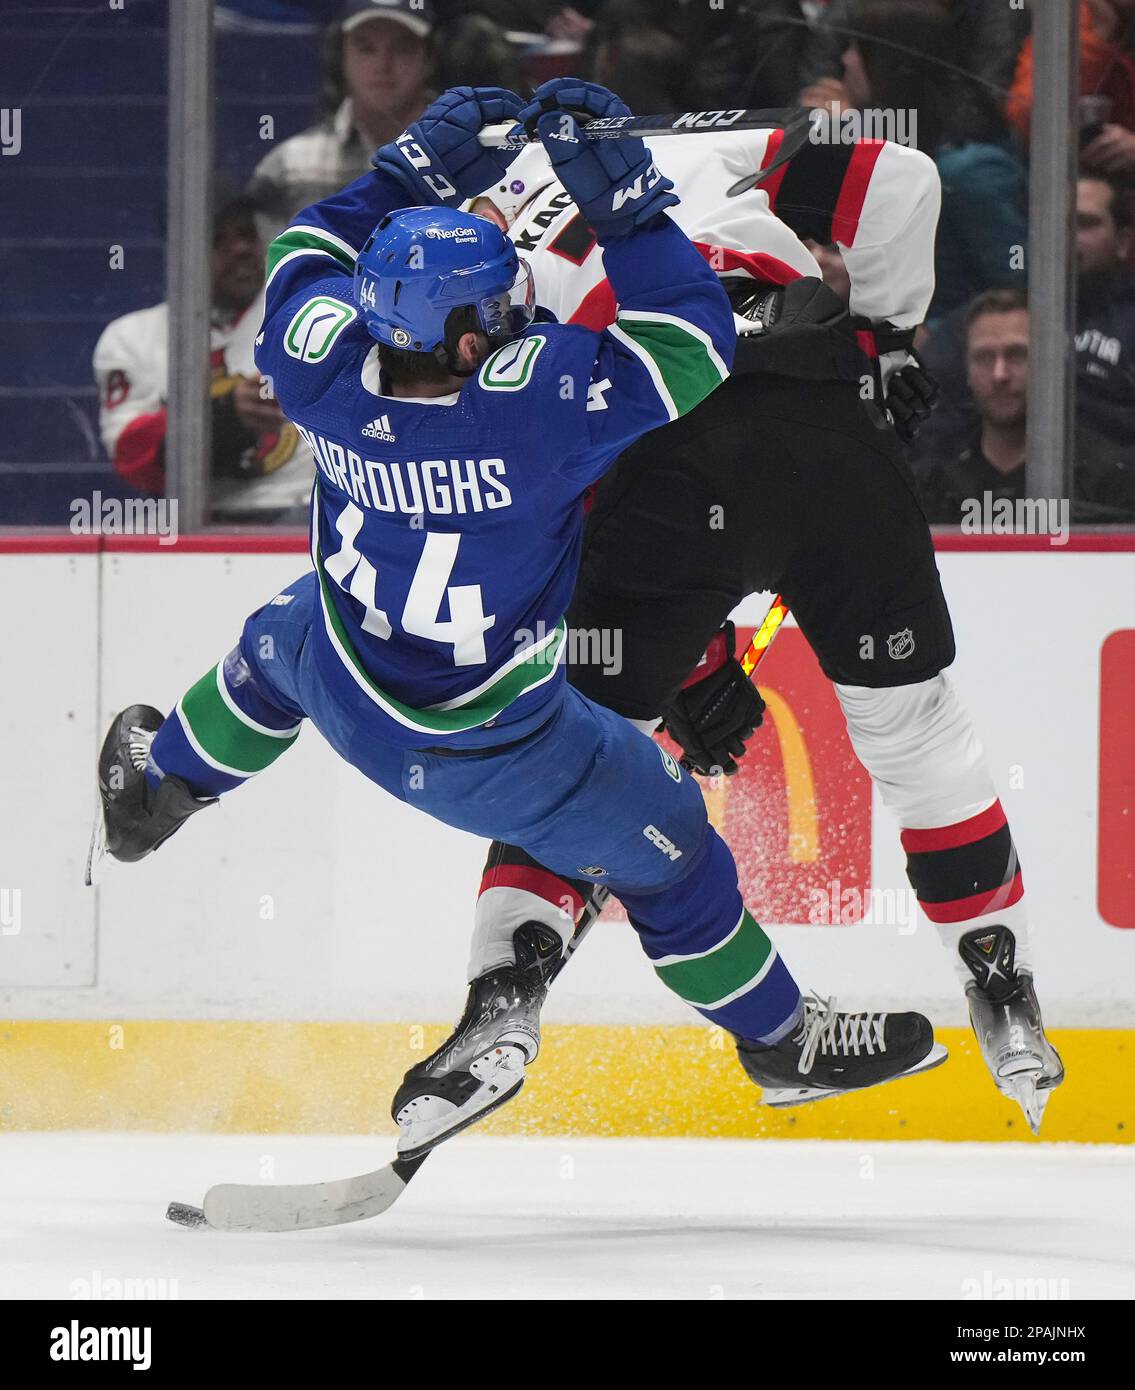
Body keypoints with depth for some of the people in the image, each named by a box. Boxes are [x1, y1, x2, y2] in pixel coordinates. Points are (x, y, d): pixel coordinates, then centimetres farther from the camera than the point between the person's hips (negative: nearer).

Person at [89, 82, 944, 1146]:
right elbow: (693, 345, -27)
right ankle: (780, 1037, 37)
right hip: (488, 754, -4)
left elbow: (308, 257, 0)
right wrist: (622, 201, -27)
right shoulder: (538, 397, -39)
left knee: (285, 641, 41)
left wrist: (416, 169, -5)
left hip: (347, 697, 4)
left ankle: (156, 784, 63)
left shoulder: (327, 367, -24)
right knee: (663, 846, 18)